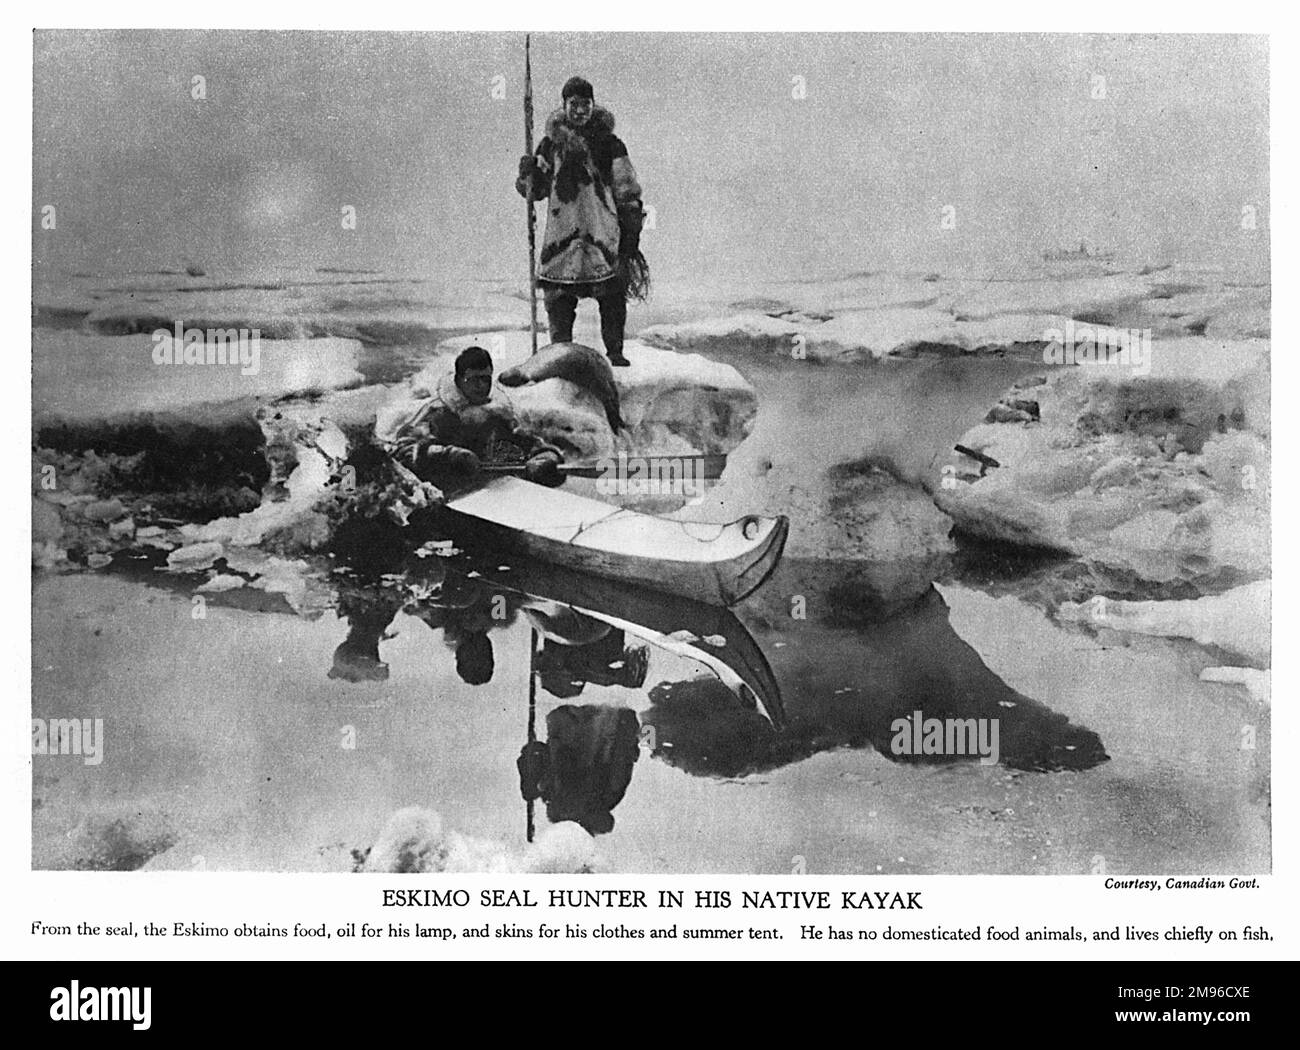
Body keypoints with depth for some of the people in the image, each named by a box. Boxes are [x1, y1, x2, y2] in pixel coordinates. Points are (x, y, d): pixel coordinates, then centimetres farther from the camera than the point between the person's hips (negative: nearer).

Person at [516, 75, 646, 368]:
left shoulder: (609, 144, 4)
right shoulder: (551, 144, 9)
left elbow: (628, 194, 5)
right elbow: (534, 192, 14)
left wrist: (632, 234, -1)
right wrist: (528, 173, -8)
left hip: (604, 231, -1)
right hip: (562, 233, 1)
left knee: (612, 296, -3)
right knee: (558, 299, -2)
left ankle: (615, 352, 8)